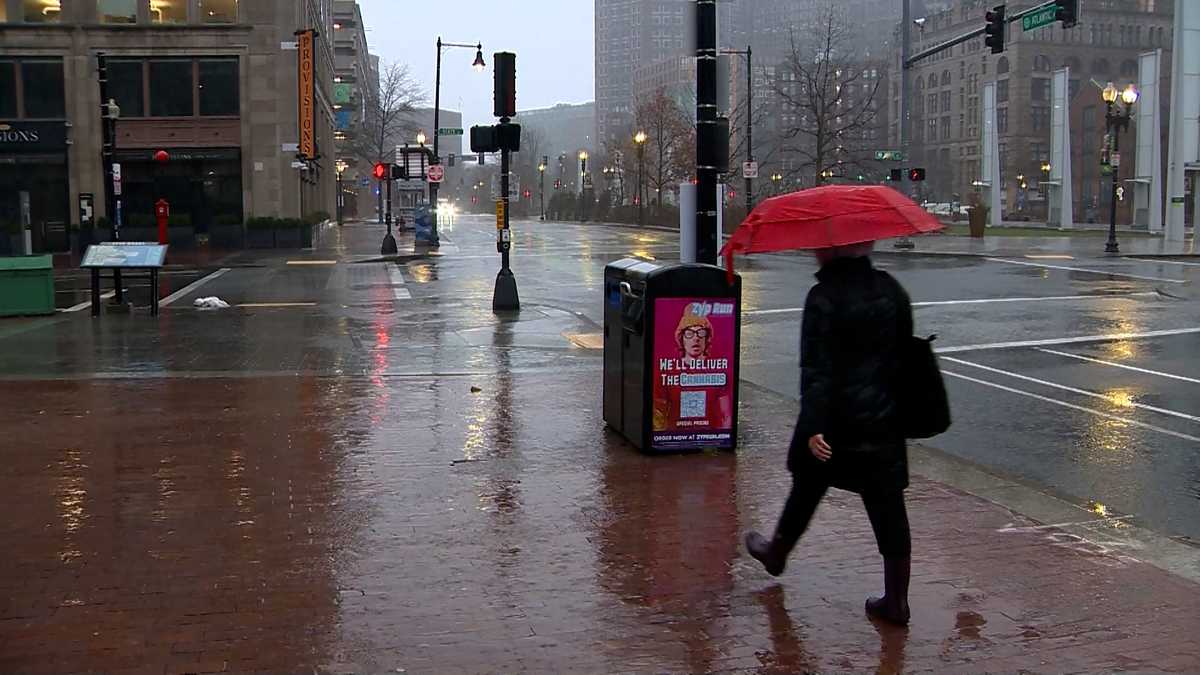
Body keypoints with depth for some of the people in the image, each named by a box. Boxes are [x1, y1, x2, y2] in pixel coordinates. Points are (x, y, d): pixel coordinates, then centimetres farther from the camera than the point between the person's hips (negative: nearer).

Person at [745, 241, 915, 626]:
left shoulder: (824, 296, -15)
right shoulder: (891, 290, 4)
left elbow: (817, 367, -21)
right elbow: (905, 351, 13)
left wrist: (813, 426, -23)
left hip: (836, 421, -4)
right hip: (884, 421, 5)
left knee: (807, 490, 17)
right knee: (888, 504, 5)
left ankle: (776, 554, 41)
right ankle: (896, 600, 8)